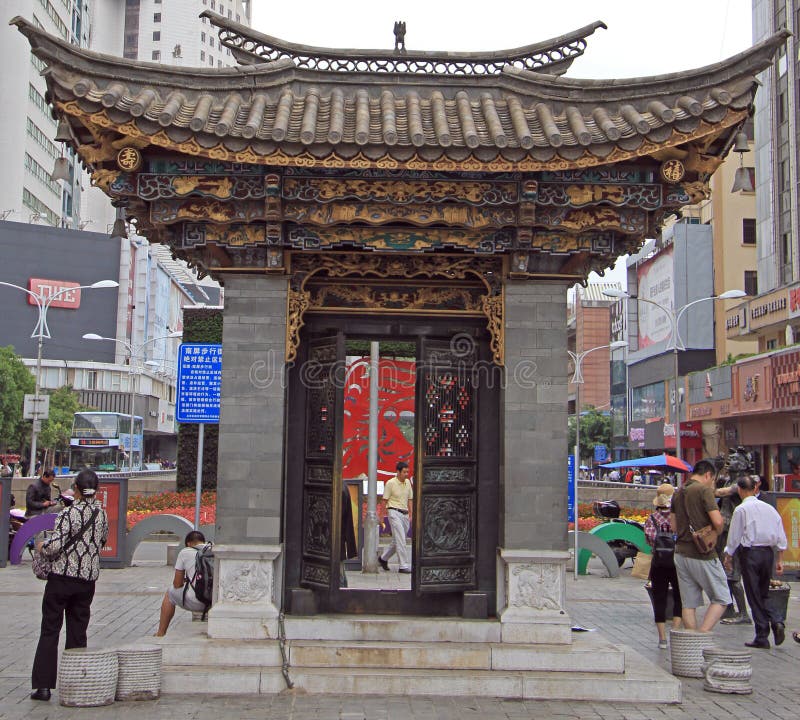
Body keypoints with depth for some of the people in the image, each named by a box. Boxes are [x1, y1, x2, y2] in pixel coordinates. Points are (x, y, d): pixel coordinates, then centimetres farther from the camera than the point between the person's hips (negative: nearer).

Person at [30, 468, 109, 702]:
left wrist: (41, 547, 2)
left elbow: (55, 546, -17)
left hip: (62, 577, -4)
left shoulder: (69, 513, -13)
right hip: (88, 578, 5)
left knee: (49, 630, 3)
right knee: (78, 632, 11)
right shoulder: (101, 513, 4)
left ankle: (43, 685, 2)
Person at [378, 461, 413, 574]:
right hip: (394, 512, -7)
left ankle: (383, 558, 31)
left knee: (397, 540, 13)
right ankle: (404, 565, -9)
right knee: (401, 540, -11)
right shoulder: (390, 483, -8)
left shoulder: (408, 482, 10)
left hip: (405, 514, 7)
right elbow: (385, 501, -4)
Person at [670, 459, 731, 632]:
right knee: (721, 599, 4)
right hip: (703, 554, -7)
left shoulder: (678, 493, 13)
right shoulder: (704, 490, -10)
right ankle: (702, 635, -9)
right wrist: (717, 533, 1)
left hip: (681, 552, 7)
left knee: (688, 604, 9)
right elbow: (717, 521, -19)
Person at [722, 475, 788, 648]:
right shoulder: (770, 508, 7)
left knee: (754, 596, 3)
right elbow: (781, 538, 8)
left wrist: (728, 557, 9)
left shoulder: (741, 509, -8)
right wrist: (779, 560, 14)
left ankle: (762, 637, 5)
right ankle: (776, 621, -6)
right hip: (768, 552, 5)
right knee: (763, 594, 18)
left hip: (750, 552, -5)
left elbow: (734, 537, -5)